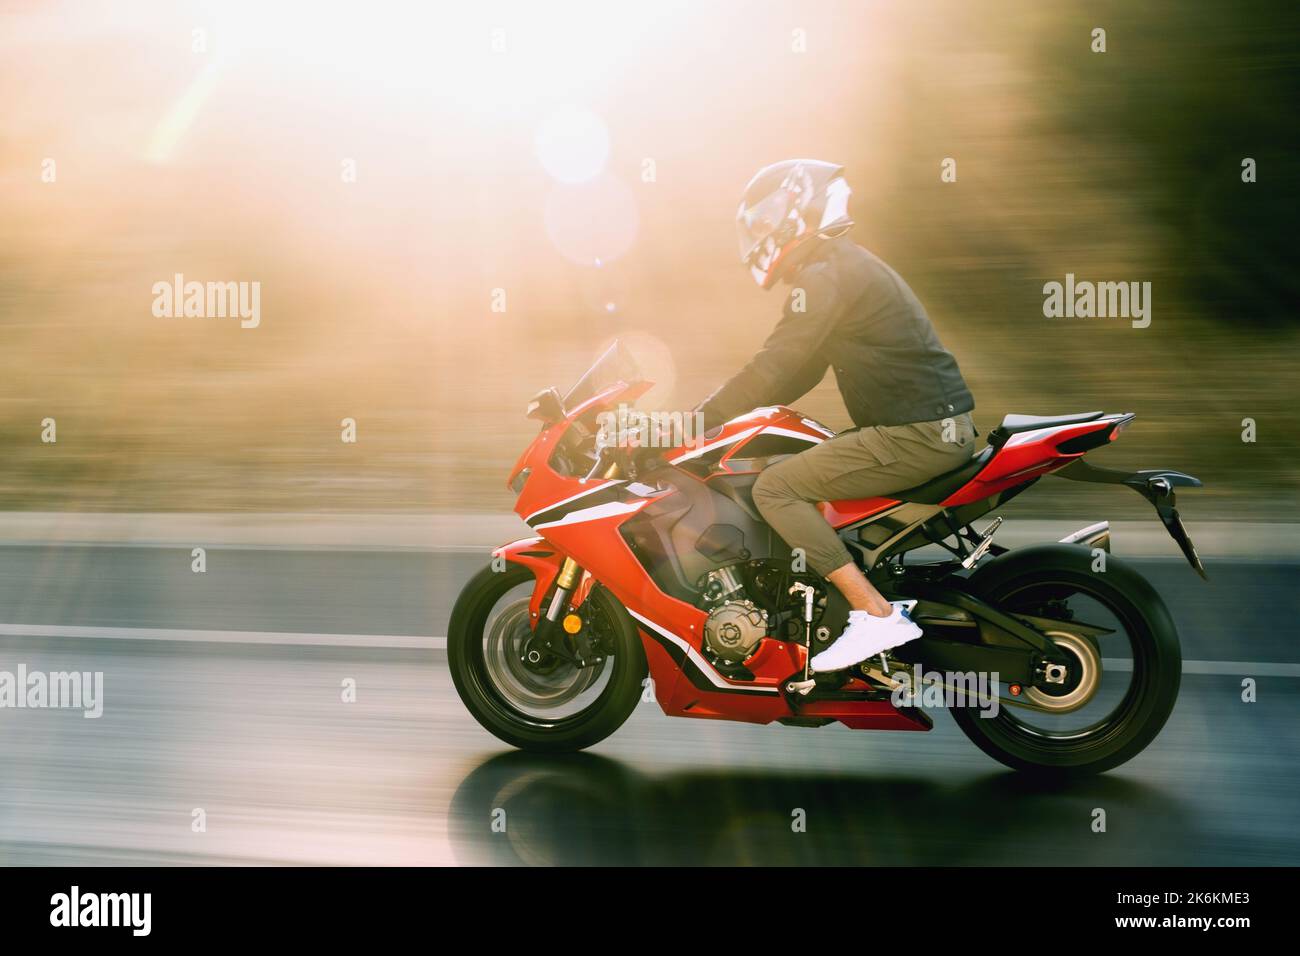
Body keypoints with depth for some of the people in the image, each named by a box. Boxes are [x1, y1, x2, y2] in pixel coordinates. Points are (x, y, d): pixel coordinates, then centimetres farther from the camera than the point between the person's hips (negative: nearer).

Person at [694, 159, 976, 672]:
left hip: (916, 434, -11)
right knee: (798, 469, 23)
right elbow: (798, 370, 24)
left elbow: (775, 366, -17)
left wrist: (695, 421, -10)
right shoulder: (845, 265, 19)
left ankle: (875, 613, -16)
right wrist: (727, 409, 21)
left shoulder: (825, 277, -13)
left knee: (775, 487, -12)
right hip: (942, 423, 11)